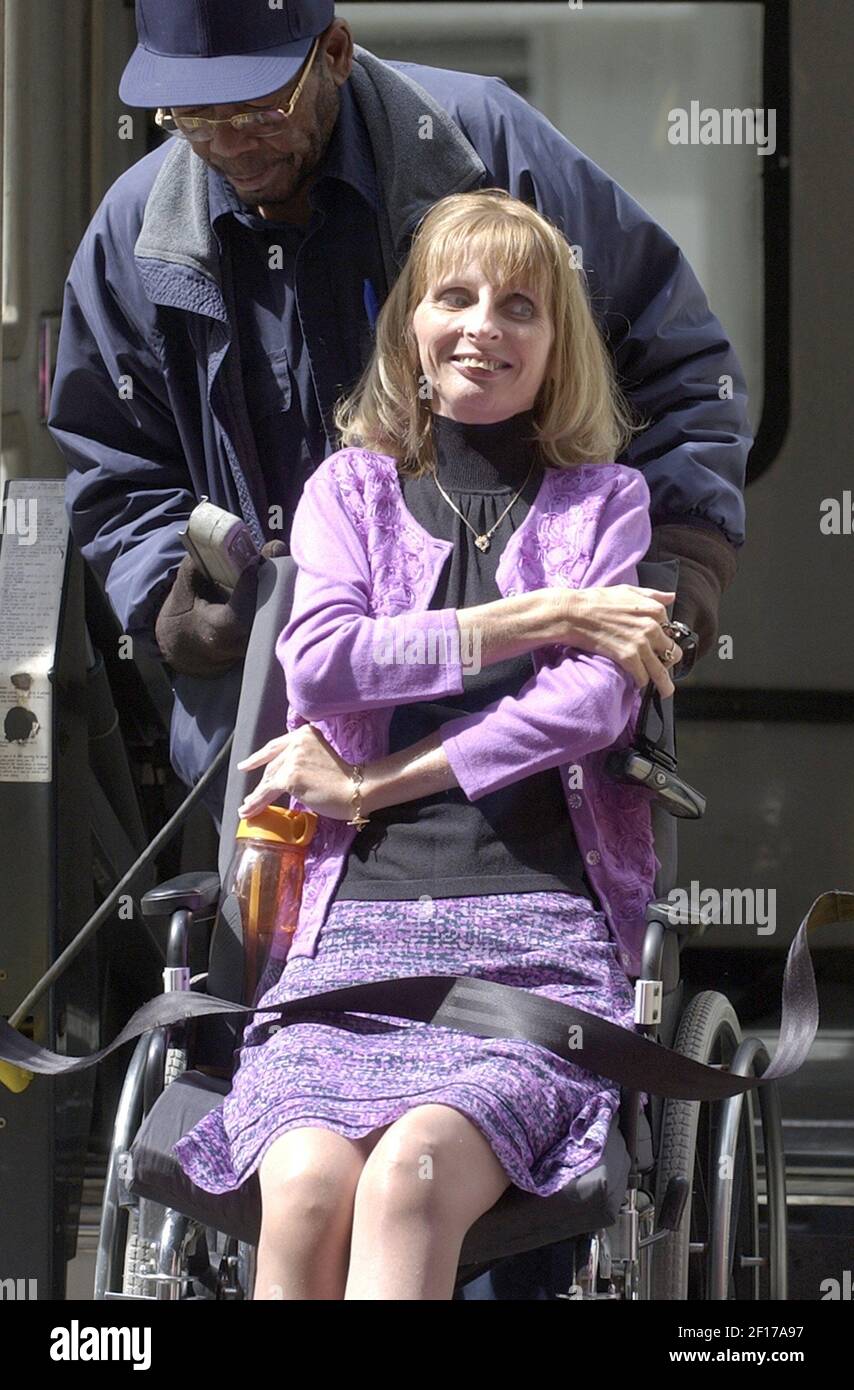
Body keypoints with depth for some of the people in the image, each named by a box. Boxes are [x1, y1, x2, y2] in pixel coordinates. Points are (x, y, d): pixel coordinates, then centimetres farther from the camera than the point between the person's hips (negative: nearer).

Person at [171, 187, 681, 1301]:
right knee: (305, 1187, -30)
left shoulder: (606, 501, 16)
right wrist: (521, 625, -2)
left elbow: (596, 700, -2)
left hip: (545, 925, -2)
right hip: (358, 913, 2)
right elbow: (319, 662, 1)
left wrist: (371, 782, -3)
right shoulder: (351, 488, 21)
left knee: (410, 1173, -33)